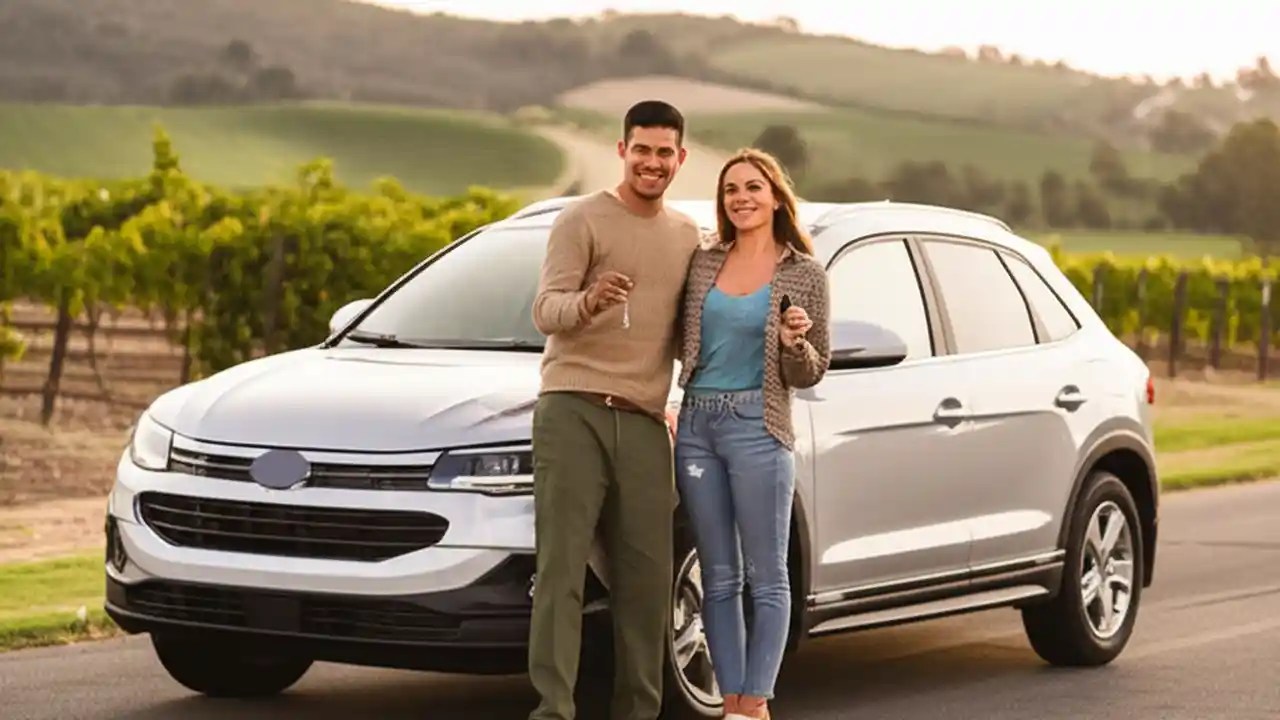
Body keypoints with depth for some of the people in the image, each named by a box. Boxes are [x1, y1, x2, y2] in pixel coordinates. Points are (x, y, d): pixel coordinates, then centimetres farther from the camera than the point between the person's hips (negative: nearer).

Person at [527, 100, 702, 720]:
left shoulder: (687, 234, 18)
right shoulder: (583, 219, 1)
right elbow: (546, 311, -9)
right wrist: (589, 302, -29)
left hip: (644, 422, 5)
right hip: (574, 411, -5)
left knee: (647, 578, 3)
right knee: (561, 569, -8)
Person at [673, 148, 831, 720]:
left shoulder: (804, 275, 0)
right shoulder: (703, 263, 10)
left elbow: (810, 375, 2)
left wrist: (793, 344, -16)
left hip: (759, 428, -4)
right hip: (697, 425, 4)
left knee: (767, 580, -2)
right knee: (718, 579, 7)